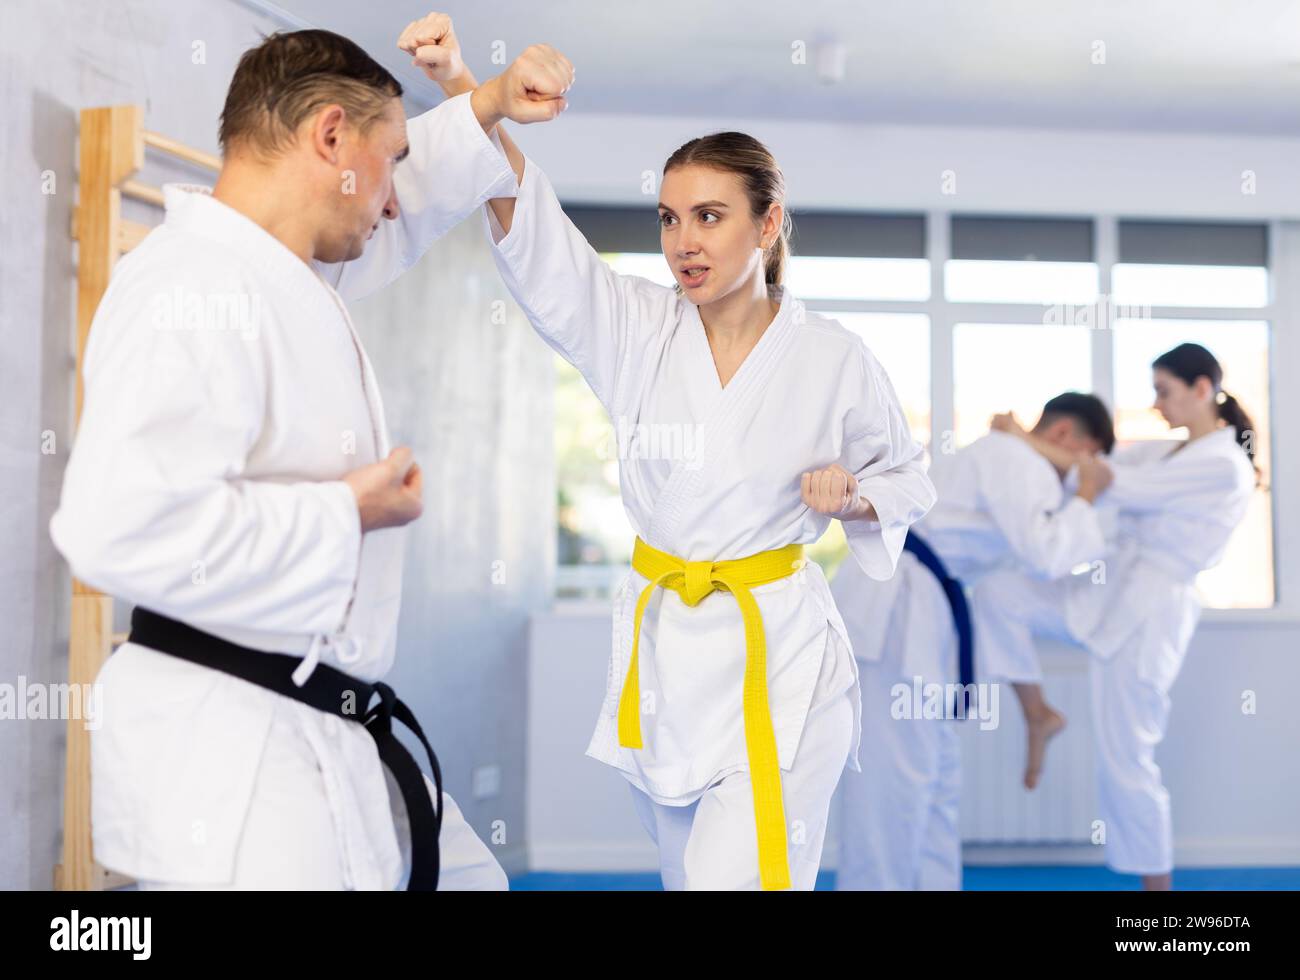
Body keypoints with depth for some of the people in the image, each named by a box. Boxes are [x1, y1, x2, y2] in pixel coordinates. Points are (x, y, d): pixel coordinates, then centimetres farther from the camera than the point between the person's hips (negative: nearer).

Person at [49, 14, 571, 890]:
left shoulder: (291, 274, 11)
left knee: (461, 872, 24)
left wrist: (488, 111, 22)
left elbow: (403, 209, 34)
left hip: (325, 737, 11)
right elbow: (121, 529, -32)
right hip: (224, 743, -11)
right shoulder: (192, 290, -21)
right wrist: (348, 513, -22)